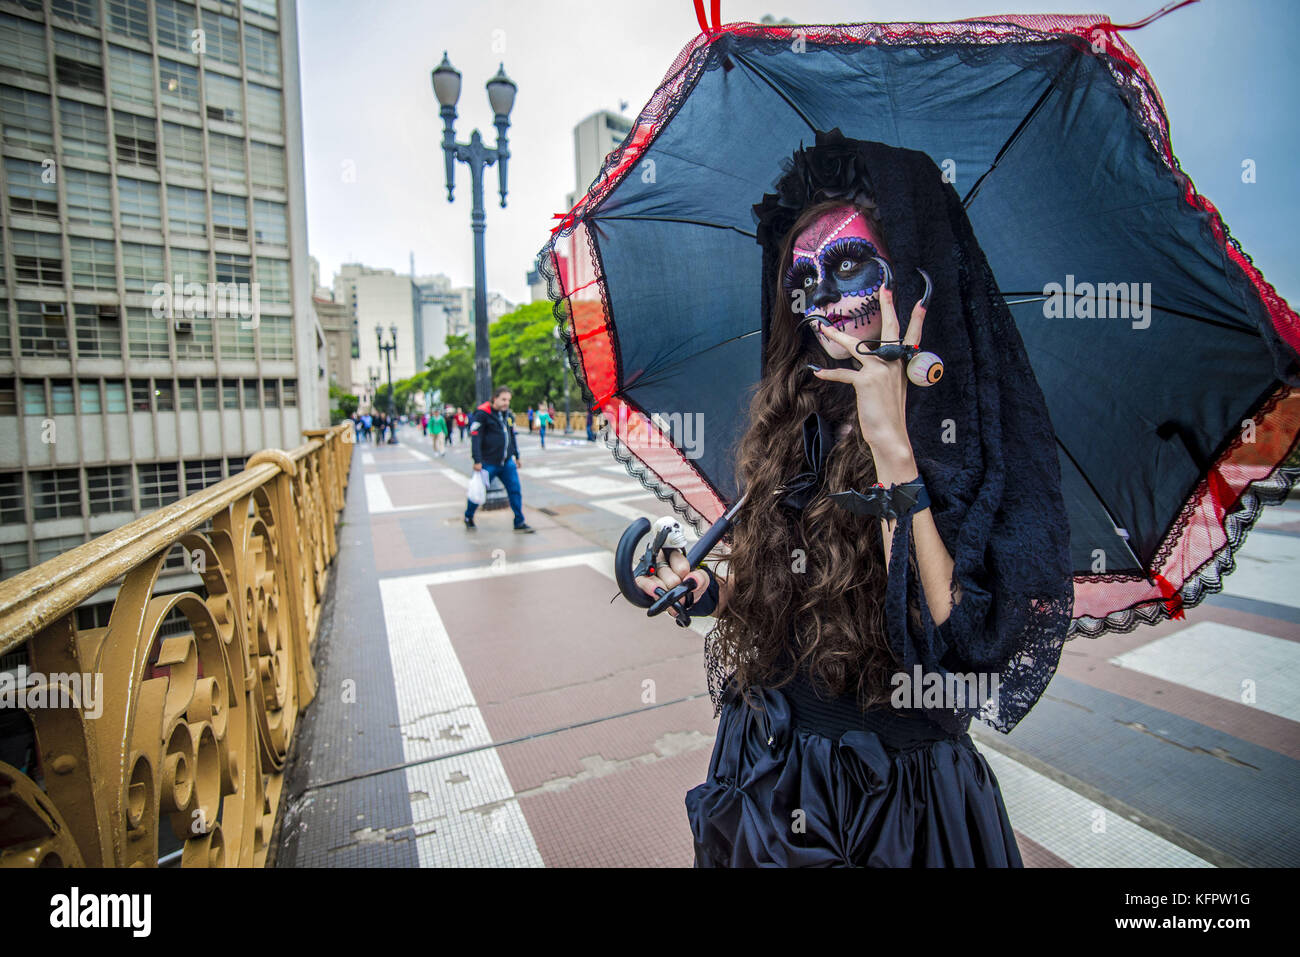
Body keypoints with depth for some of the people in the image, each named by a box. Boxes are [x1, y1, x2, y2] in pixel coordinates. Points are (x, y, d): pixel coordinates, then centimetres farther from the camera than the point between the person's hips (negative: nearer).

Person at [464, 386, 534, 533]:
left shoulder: (509, 415, 11)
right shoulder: (482, 414, -10)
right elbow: (475, 437, -13)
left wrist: (516, 456, 25)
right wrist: (477, 460, -17)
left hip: (507, 462, 6)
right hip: (488, 463, -5)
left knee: (515, 490, 1)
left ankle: (519, 522, 9)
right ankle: (468, 518, 29)